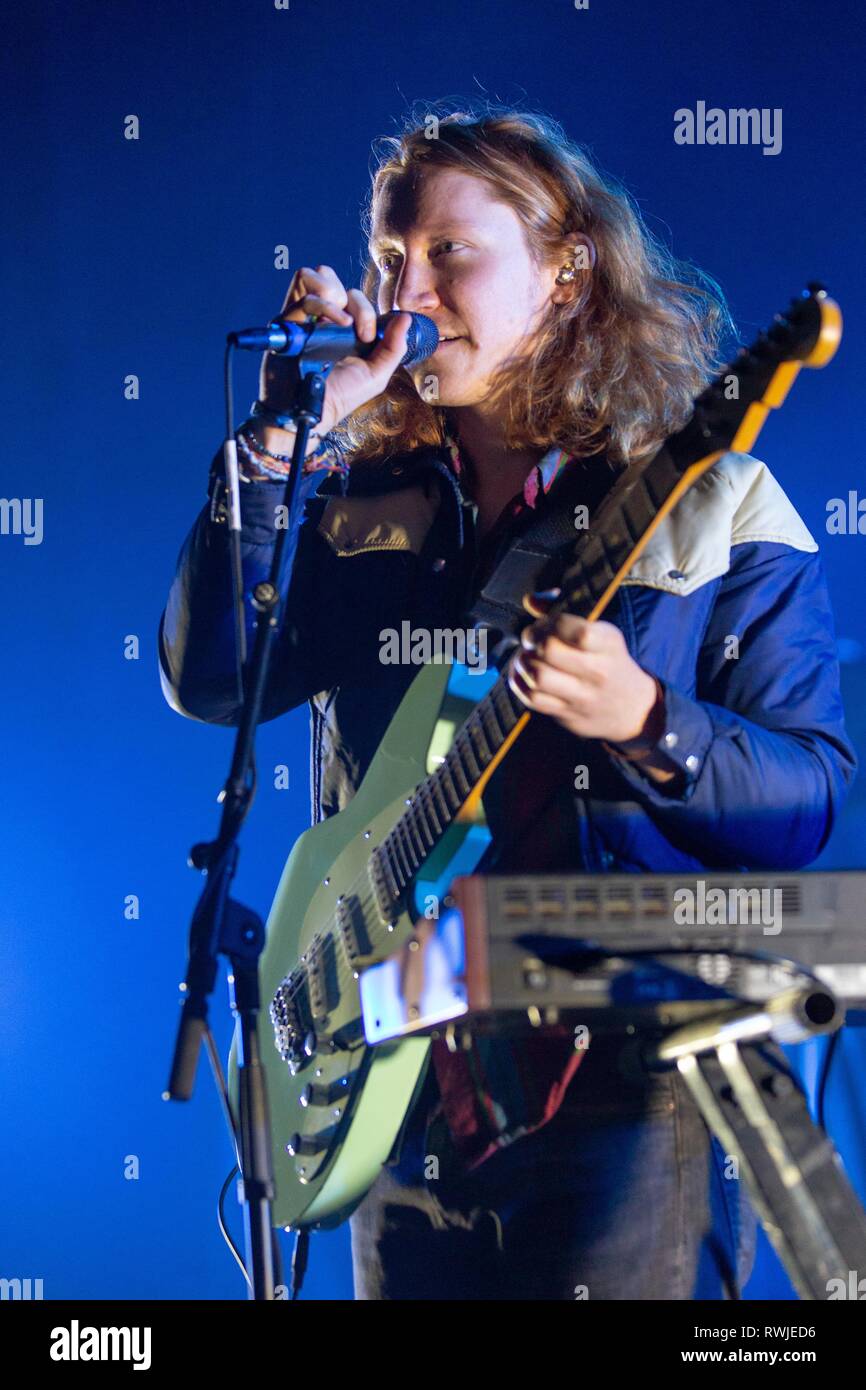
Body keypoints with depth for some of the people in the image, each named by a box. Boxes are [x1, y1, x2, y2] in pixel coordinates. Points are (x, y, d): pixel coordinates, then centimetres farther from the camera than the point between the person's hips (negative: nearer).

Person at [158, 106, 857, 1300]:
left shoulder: (712, 508, -3)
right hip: (409, 1077, 4)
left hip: (625, 1076, -4)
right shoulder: (359, 509, 9)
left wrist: (647, 726, -24)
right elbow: (207, 679, -5)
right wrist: (285, 431, -9)